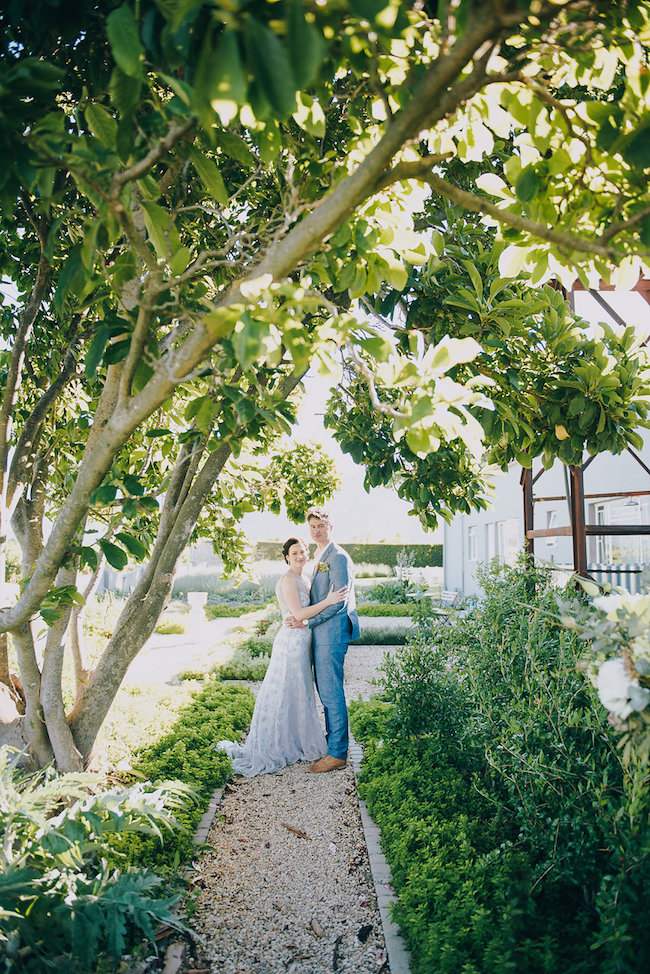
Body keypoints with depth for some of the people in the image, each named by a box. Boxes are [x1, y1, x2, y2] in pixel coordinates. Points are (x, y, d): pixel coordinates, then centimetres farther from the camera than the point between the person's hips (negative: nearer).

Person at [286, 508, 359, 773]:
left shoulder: (338, 557, -13)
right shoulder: (320, 558, 18)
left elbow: (339, 601, -19)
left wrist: (306, 621, -16)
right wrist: (303, 618, 15)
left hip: (332, 632, -10)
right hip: (321, 632, 10)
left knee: (331, 692, -6)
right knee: (325, 691, 17)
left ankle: (337, 754, 2)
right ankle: (332, 742, 30)